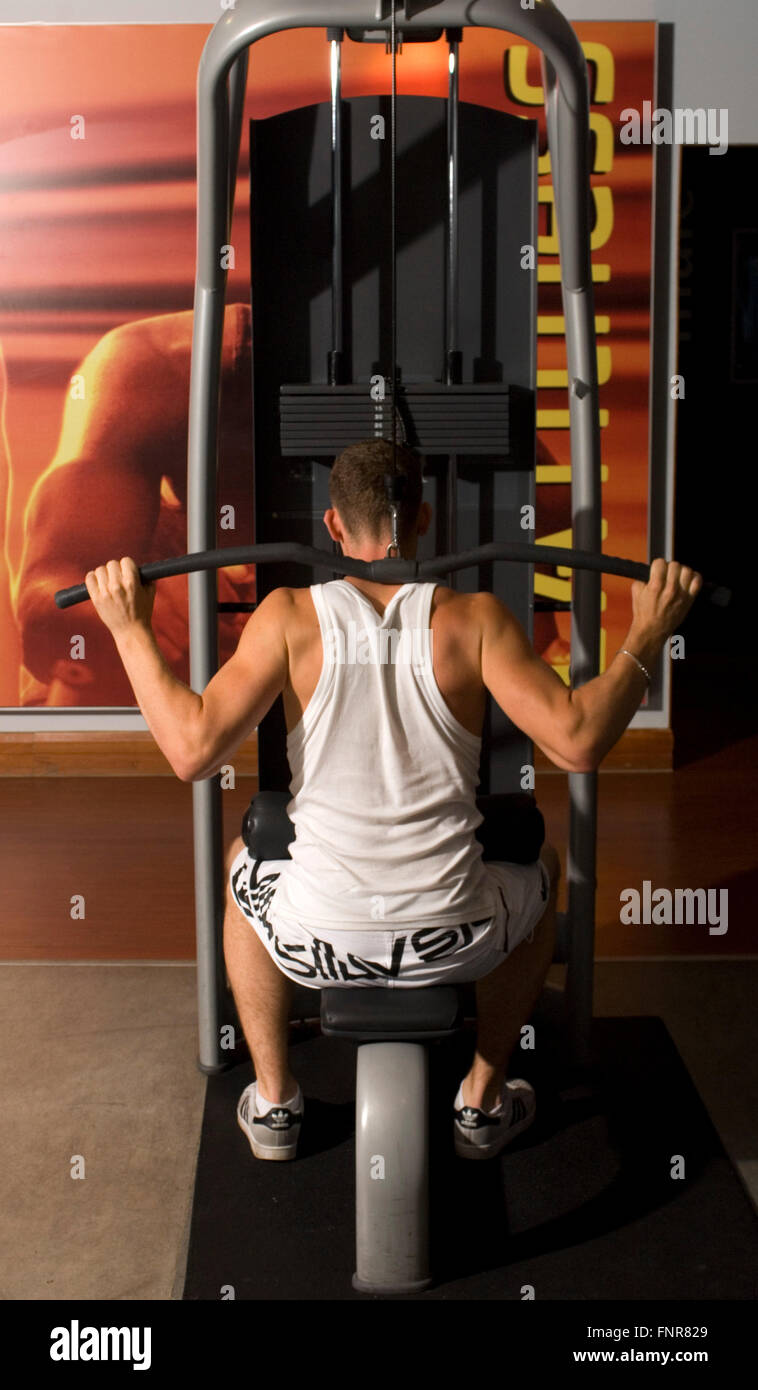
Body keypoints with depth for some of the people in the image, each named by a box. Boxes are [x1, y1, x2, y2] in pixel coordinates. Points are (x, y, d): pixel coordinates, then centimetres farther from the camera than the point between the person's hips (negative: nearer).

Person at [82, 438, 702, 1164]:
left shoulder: (289, 616, -7)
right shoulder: (473, 618, -7)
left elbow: (193, 748, -15)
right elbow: (577, 741, -16)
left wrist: (131, 629, -3)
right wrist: (646, 638, -3)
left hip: (315, 942, 1)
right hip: (454, 941, 0)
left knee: (241, 863, 36)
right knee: (540, 865, 34)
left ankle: (274, 1103, 37)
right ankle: (482, 1102, 37)